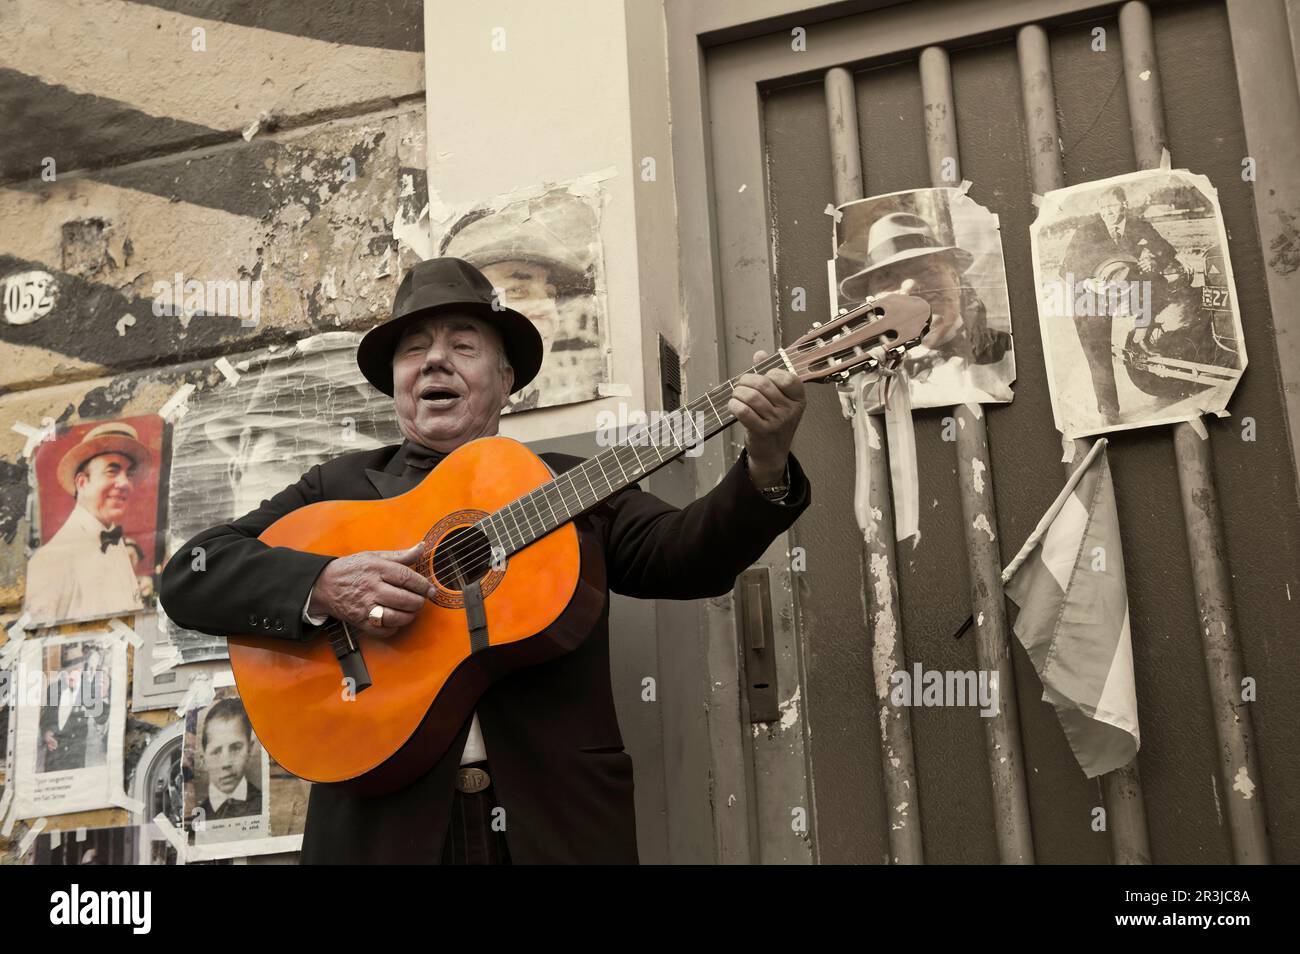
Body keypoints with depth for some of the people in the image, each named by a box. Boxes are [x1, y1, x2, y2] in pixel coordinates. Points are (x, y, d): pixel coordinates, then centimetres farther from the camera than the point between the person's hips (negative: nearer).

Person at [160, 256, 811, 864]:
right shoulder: (341, 487, 9)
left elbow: (688, 557, -2)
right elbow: (188, 574, 1)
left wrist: (765, 469, -20)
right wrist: (324, 585, -16)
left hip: (557, 819, 1)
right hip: (383, 823, 0)